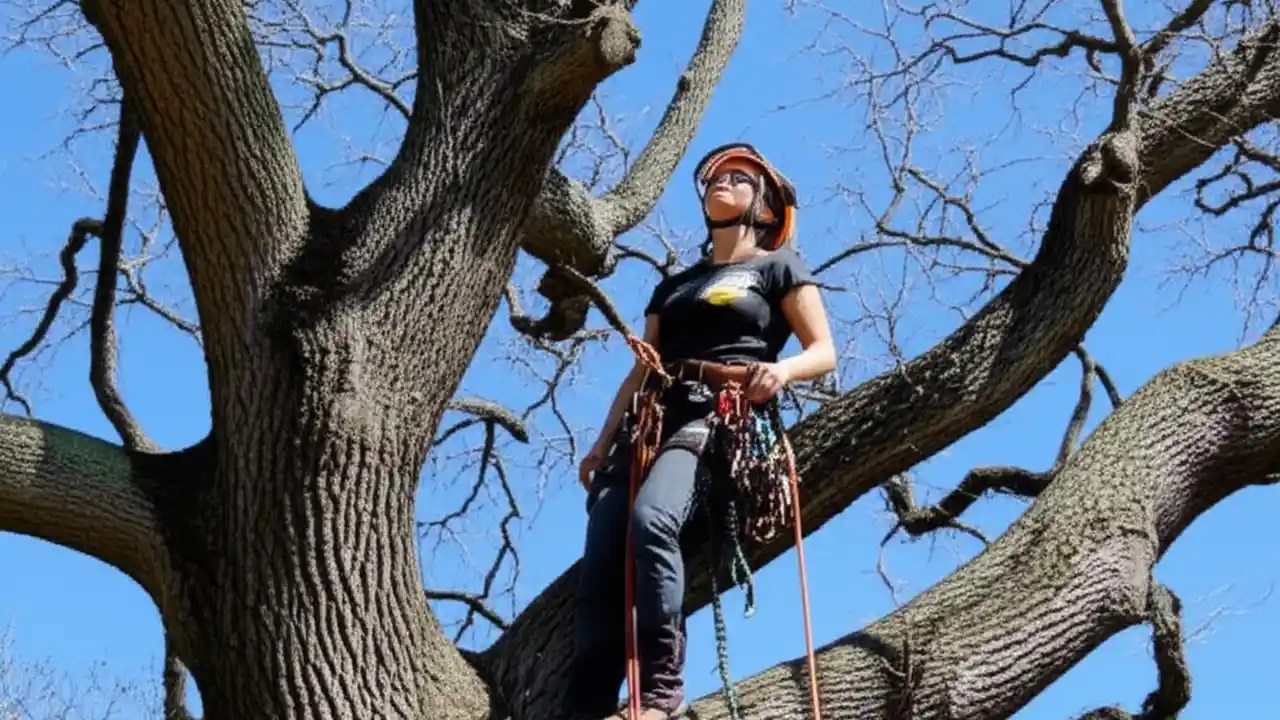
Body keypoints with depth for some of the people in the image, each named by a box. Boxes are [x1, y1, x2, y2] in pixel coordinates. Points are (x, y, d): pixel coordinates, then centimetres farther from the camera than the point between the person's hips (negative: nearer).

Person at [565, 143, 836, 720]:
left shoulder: (778, 267, 17)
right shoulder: (673, 285, 32)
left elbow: (824, 352, 7)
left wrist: (783, 368, -15)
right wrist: (603, 444, 15)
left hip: (724, 416, -5)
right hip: (653, 420, 6)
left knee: (651, 518, -36)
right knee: (601, 554, -18)